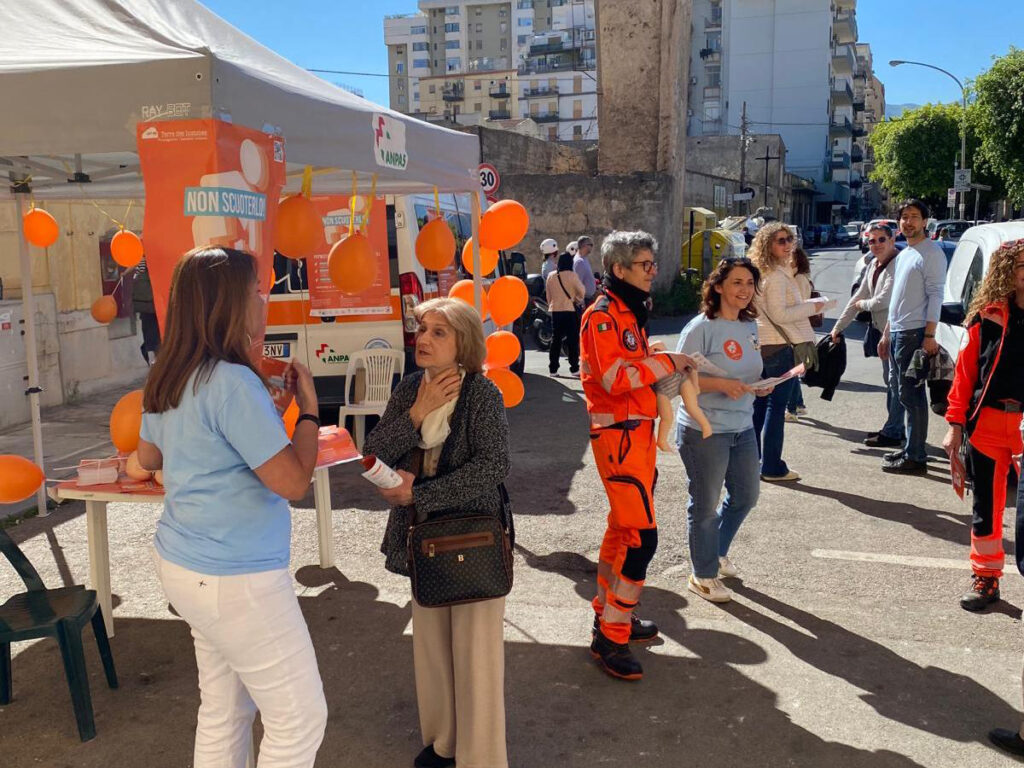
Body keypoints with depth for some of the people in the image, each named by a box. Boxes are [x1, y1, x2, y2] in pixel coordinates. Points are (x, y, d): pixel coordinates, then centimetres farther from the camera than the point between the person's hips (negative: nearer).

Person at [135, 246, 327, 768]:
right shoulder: (233, 383, -23)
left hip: (182, 563, 9)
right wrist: (308, 408, -10)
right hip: (237, 579, -9)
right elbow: (294, 481, -22)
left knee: (224, 711, 19)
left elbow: (148, 457, 21)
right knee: (301, 719, 4)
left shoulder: (167, 379, 5)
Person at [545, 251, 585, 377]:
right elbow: (581, 291, -5)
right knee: (573, 340, 1)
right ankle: (574, 369, 0)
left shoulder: (551, 276, 3)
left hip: (555, 310, 4)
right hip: (570, 310, -4)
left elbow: (548, 295, 10)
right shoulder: (571, 275, -9)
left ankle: (553, 369, 11)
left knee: (555, 340, 10)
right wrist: (579, 300, 15)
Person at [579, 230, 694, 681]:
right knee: (641, 535, -11)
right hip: (617, 435, -10)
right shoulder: (602, 315, -14)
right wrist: (663, 363, -14)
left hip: (638, 432, 10)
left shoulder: (631, 313, 16)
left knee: (623, 527, 17)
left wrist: (668, 371, 4)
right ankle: (610, 638, -3)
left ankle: (609, 611, 30)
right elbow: (614, 379, -23)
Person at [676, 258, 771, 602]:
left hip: (742, 428, 8)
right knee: (705, 504, 7)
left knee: (746, 496, 20)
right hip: (704, 431, -8)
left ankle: (717, 553, 45)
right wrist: (721, 384, -26)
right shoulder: (702, 327, -16)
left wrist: (759, 386, -3)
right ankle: (703, 576, 26)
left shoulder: (751, 326, 7)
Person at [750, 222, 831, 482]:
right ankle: (772, 467, 1)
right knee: (776, 407, -4)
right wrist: (812, 307, -10)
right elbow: (779, 315, -20)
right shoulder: (776, 275, -16)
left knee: (759, 404, 13)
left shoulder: (762, 272, 14)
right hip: (778, 346, -10)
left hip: (760, 344, 10)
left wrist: (806, 305, 18)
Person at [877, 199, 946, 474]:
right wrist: (886, 333, 23)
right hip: (897, 332, 10)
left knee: (911, 394, -8)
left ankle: (915, 457, -4)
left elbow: (935, 295, -16)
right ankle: (910, 448, 25)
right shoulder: (904, 254, 20)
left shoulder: (931, 252, -8)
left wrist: (929, 335, -22)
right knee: (900, 390, 15)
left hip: (915, 333, -10)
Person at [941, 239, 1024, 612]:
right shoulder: (987, 316, 1)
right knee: (985, 505, 11)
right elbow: (965, 371, 2)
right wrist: (956, 423, 0)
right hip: (987, 423, 1)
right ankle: (986, 577, 25)